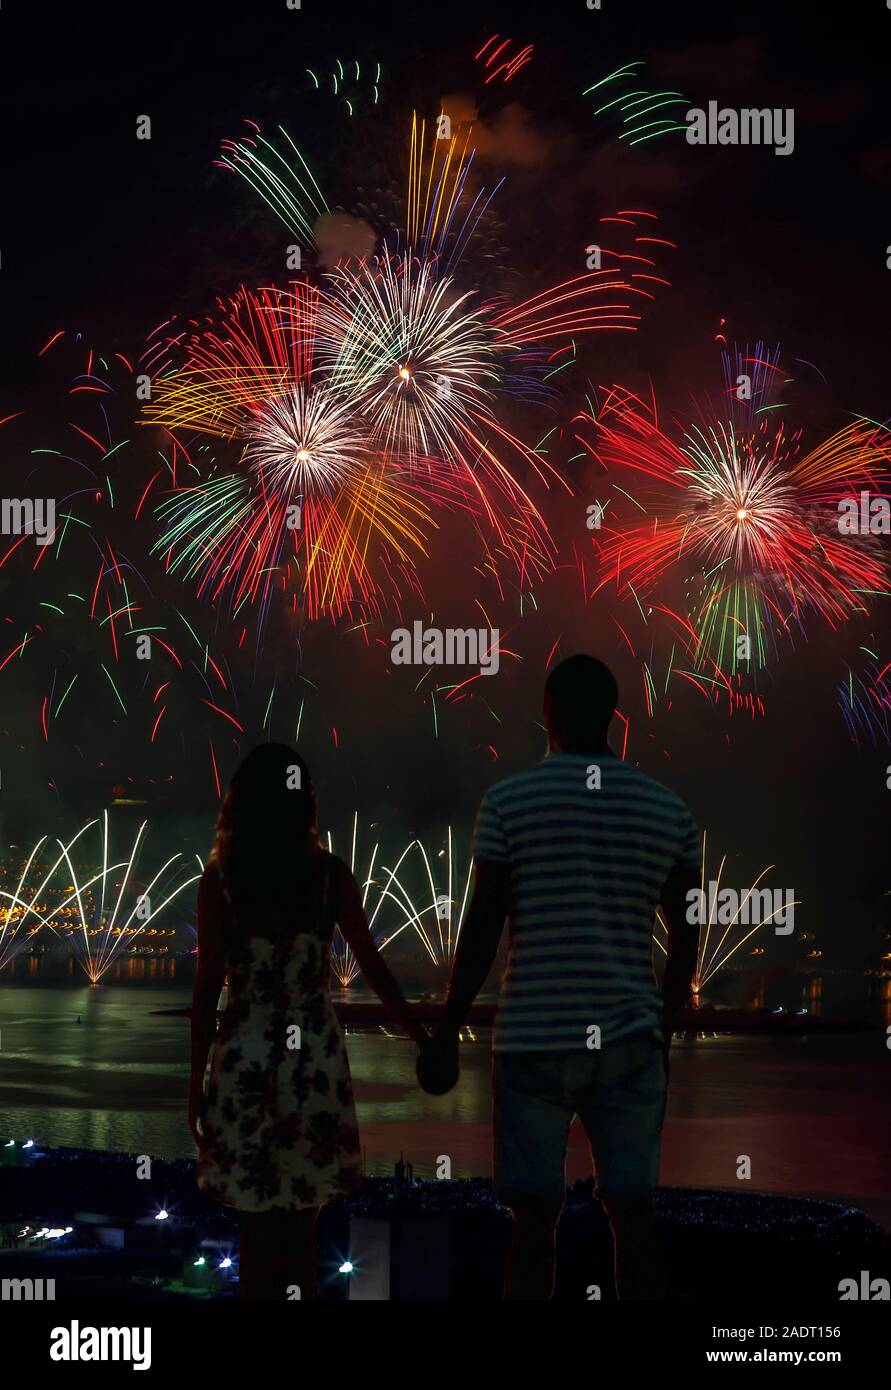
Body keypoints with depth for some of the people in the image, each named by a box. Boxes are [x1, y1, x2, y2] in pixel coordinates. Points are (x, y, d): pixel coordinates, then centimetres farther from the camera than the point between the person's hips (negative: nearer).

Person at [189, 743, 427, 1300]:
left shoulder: (220, 879, -5)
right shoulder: (330, 873, -2)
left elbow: (208, 986, -6)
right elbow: (374, 968, 1)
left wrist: (197, 1080, 0)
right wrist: (425, 1038, 11)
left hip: (245, 1058, -1)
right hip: (315, 1055, 1)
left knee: (257, 1223, 8)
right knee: (300, 1222, 10)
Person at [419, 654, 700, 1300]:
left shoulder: (509, 801, -3)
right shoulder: (670, 810, 6)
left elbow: (482, 930, -6)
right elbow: (687, 938, 9)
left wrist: (447, 1031, 3)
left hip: (534, 1041, -2)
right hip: (630, 1042, 2)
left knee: (534, 1222, 2)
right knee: (634, 1217, 6)